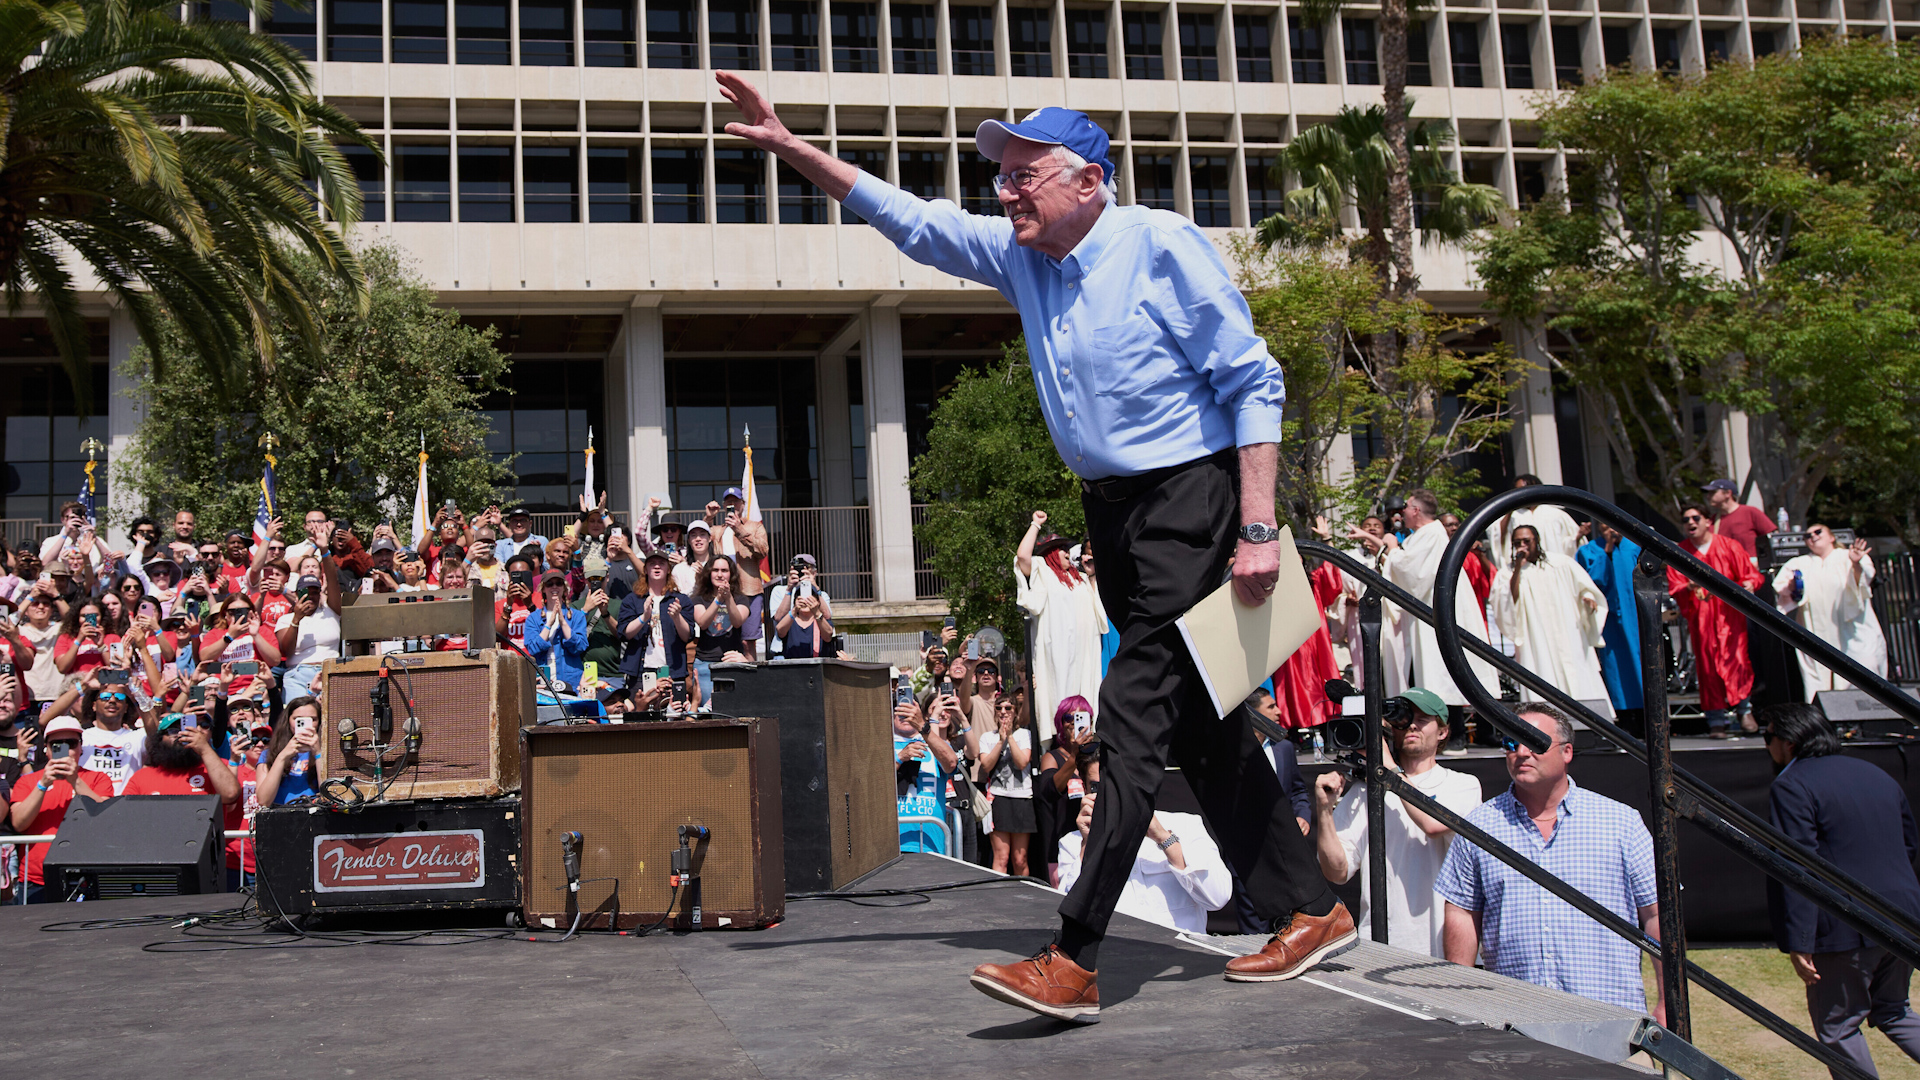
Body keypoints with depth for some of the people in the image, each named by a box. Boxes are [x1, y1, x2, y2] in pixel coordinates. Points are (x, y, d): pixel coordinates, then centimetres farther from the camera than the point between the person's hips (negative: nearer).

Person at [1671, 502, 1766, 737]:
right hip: (1700, 618, 1)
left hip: (1729, 615, -1)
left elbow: (1752, 575, 6)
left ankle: (1744, 709, 4)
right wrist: (1688, 588, -21)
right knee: (1708, 666, -3)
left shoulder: (1729, 547, 6)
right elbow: (1674, 588, 1)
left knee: (1736, 658, -13)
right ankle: (1717, 720, 2)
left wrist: (1748, 584, -17)